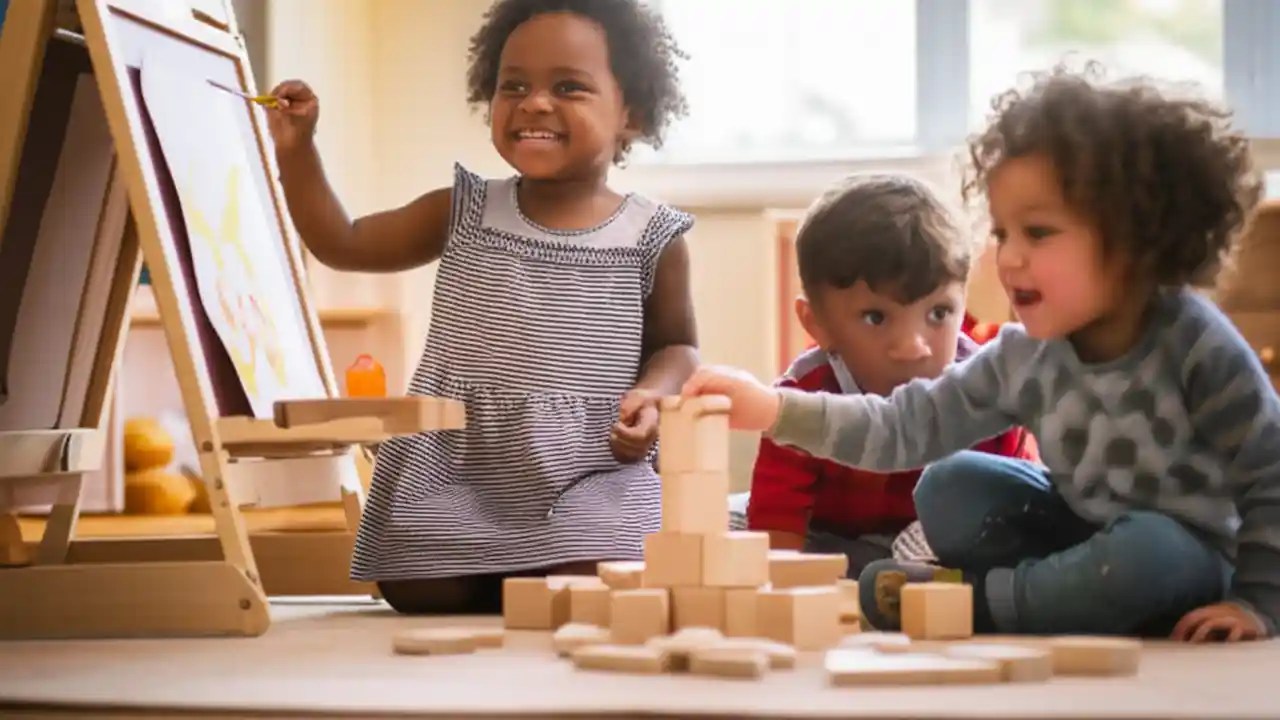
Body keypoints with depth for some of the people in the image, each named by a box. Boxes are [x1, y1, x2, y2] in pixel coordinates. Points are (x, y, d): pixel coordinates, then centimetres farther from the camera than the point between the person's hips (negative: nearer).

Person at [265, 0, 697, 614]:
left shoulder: (651, 238, 1)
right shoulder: (465, 213, 7)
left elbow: (676, 346, 13)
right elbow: (342, 244, 14)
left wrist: (654, 392, -9)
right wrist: (294, 150, 2)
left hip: (585, 471, -2)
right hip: (451, 461, 2)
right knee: (418, 593, -11)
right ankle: (499, 583, 21)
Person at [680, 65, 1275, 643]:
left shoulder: (1195, 347, -26)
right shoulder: (1023, 356, -11)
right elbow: (911, 425, -12)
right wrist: (777, 411, -22)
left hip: (1187, 563, -4)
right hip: (1086, 533, 5)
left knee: (1146, 552, -37)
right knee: (950, 489, -8)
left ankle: (972, 599, -18)